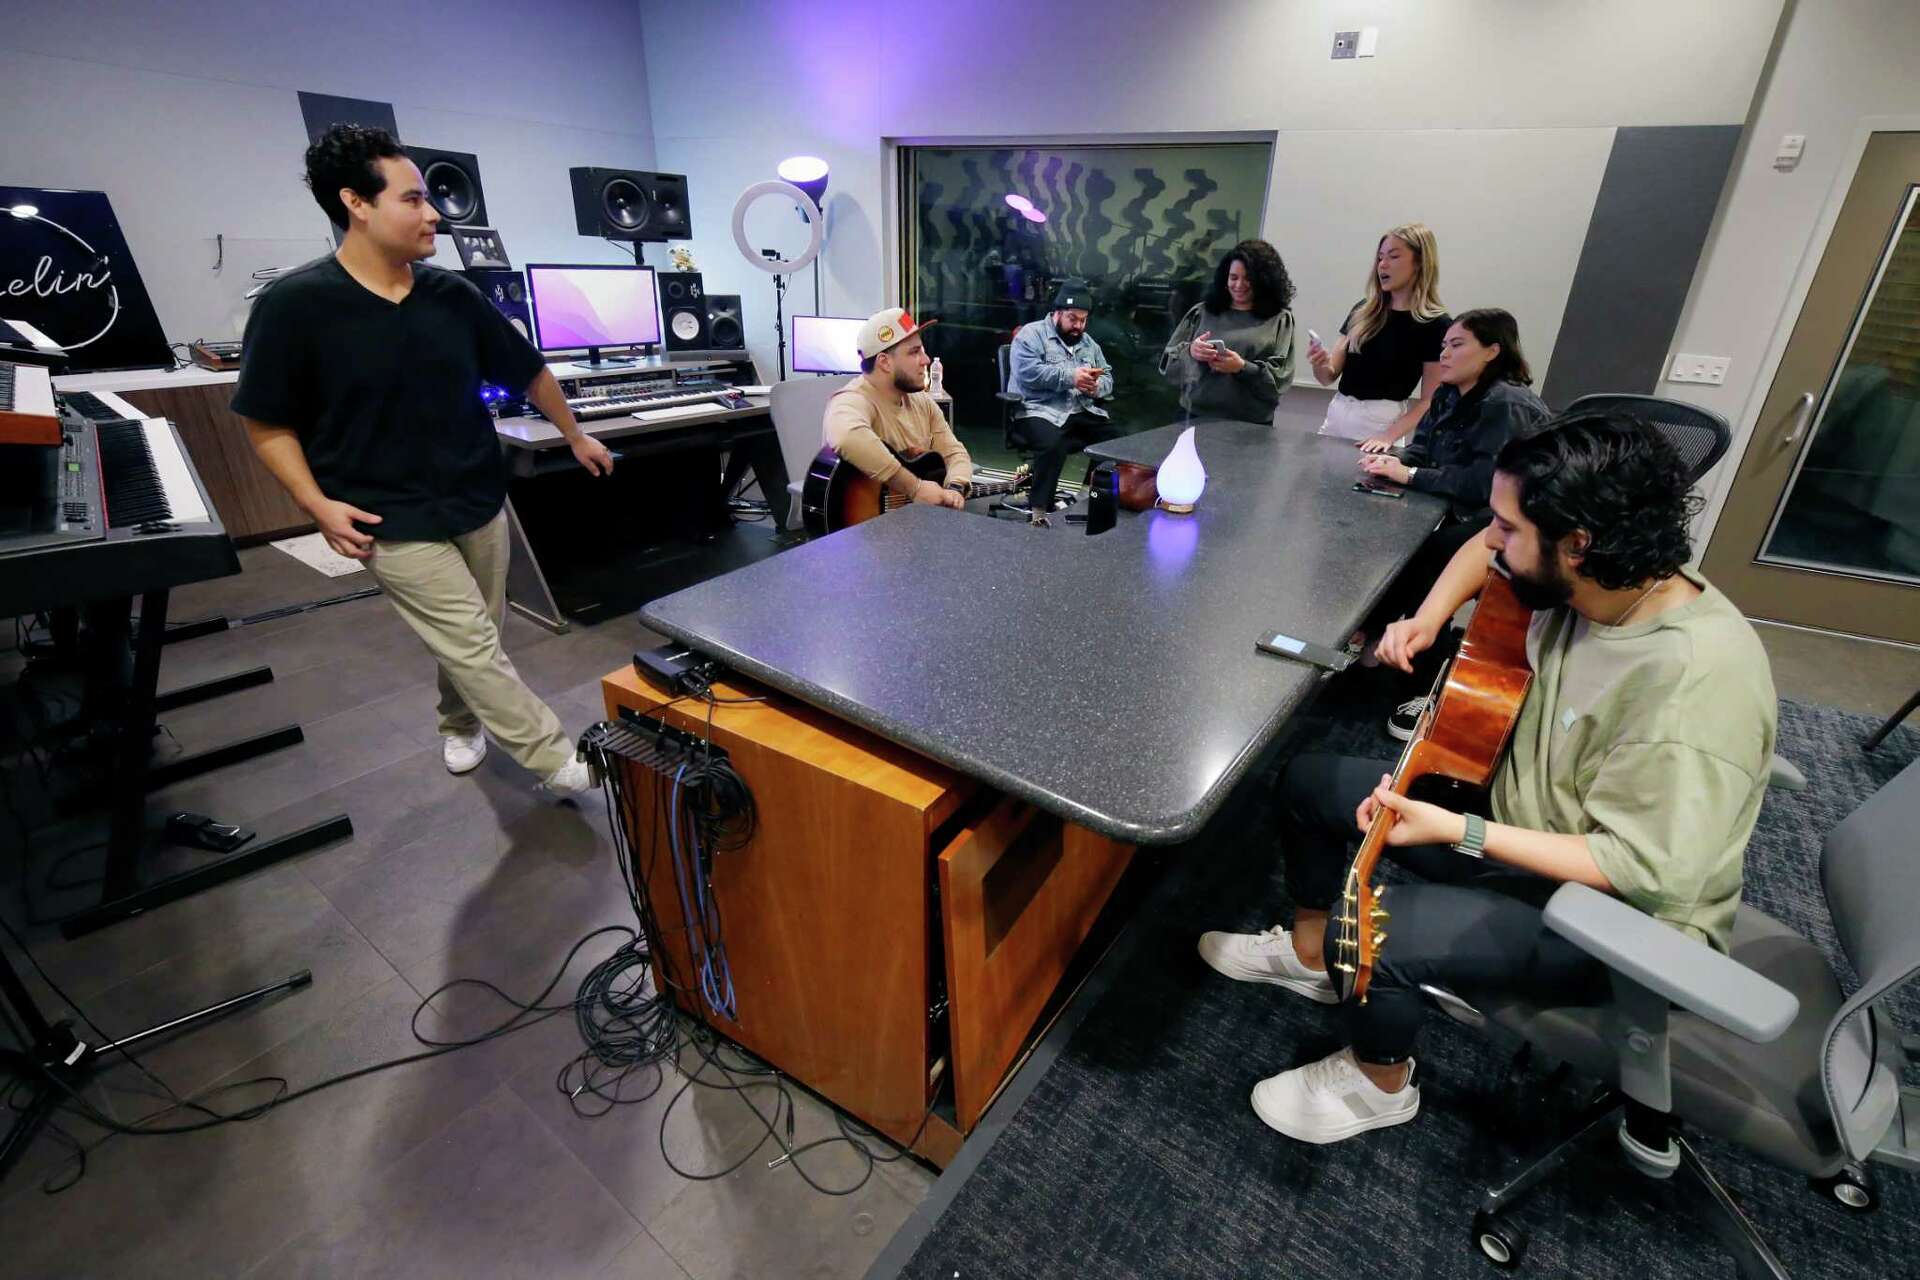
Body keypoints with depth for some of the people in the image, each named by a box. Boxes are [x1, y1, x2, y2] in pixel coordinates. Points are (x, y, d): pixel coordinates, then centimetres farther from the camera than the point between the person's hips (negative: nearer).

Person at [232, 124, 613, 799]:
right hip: (393, 521, -5)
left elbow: (528, 370, 14)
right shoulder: (295, 304, -11)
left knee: (473, 639, 15)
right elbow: (267, 422, -4)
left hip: (480, 502, 5)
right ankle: (560, 763, 3)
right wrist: (317, 504, -14)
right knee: (474, 648, -7)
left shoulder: (452, 295, 2)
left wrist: (576, 437, 20)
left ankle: (461, 723, 42)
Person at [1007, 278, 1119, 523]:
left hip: (1083, 413, 6)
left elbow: (1108, 378, 20)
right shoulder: (1031, 334, 1)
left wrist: (1096, 387, -5)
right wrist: (1070, 376, -19)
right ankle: (1039, 509, -29)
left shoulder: (1089, 343, 22)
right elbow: (1028, 372, -15)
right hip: (1041, 411, -6)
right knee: (1052, 444, -37)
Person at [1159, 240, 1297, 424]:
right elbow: (1168, 361, 8)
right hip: (1197, 417, 1)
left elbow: (1280, 378, -1)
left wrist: (1242, 368, -15)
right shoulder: (1202, 312, 11)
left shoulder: (1279, 319, 6)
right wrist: (1189, 352, -11)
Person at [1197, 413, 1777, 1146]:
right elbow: (1484, 552, 10)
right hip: (1520, 819, 8)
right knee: (1308, 783, 5)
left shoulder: (1696, 684, -33)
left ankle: (1379, 1083, 8)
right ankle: (1310, 954, 27)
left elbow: (1640, 870, -30)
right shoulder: (1585, 580, -11)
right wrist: (1428, 620, -6)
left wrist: (1457, 832, -32)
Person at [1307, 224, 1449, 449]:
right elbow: (1329, 377, 7)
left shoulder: (1436, 324, -6)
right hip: (1337, 415, 4)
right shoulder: (1363, 311, 7)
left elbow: (1429, 401, -7)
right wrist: (1321, 365, -14)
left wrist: (1389, 436, -18)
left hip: (1383, 422, -4)